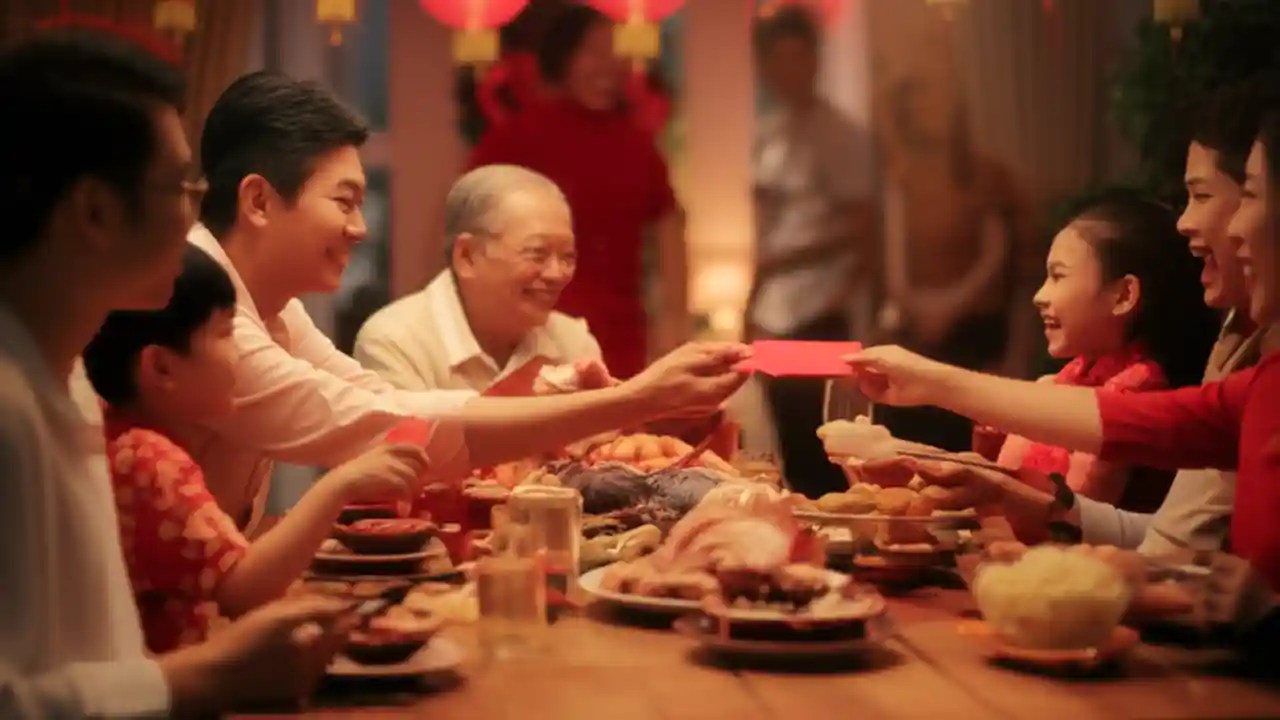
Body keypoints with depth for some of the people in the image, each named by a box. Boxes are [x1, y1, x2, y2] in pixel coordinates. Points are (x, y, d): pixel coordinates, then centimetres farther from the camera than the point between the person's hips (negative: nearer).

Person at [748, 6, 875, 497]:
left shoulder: (838, 134, -6)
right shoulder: (767, 133, 12)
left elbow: (860, 230, -9)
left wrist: (785, 259, -14)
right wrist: (753, 307, 8)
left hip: (823, 315, -6)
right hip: (775, 313, 6)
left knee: (822, 452, -5)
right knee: (791, 448, 9)